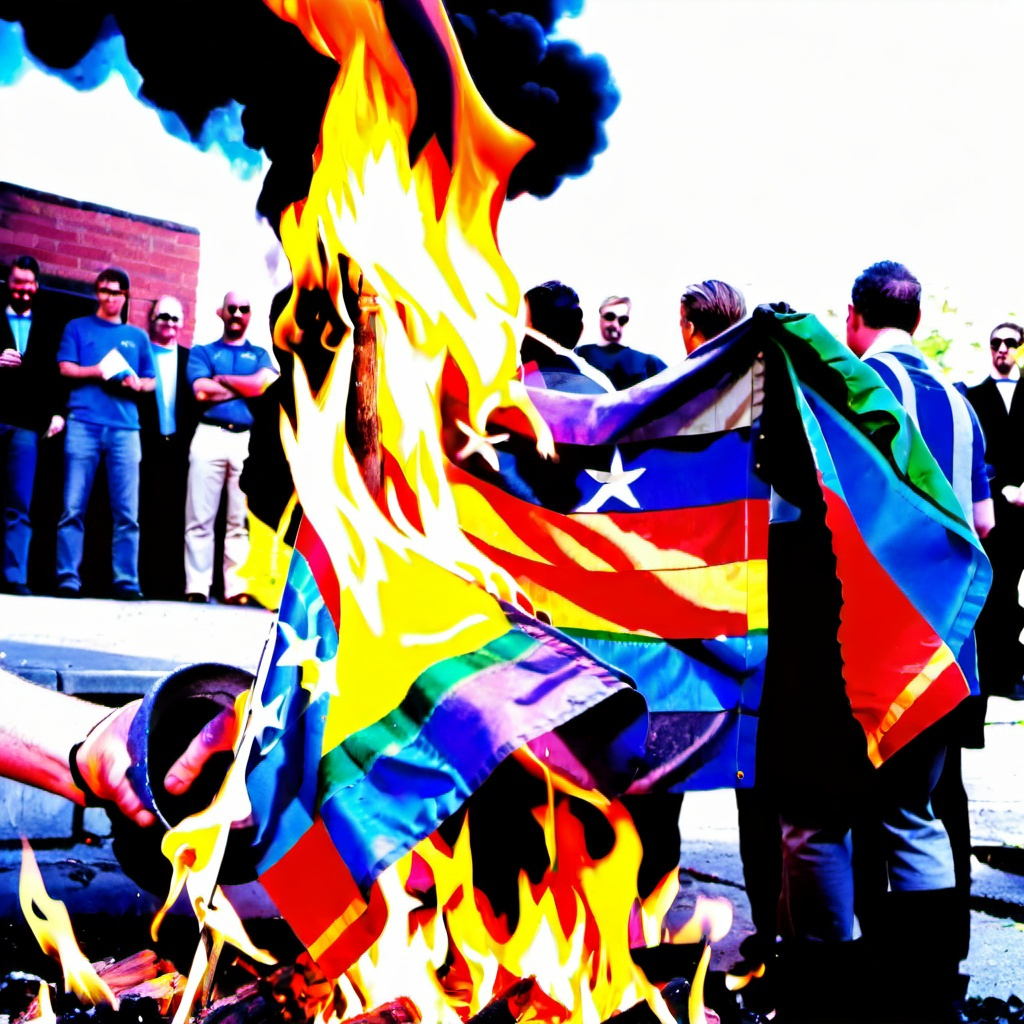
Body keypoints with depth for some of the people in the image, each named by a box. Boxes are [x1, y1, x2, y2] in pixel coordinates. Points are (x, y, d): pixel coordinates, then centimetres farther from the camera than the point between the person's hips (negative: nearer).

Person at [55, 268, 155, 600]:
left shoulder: (137, 336, 21)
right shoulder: (78, 328, 15)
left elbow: (151, 381, 19)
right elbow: (66, 368, 4)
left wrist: (138, 384, -3)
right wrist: (97, 371, -12)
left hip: (125, 426, 2)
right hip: (84, 423, -2)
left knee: (127, 511, -4)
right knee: (73, 507, -6)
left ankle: (126, 581, -3)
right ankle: (68, 578, -5)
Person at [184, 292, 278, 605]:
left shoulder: (260, 355, 20)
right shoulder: (203, 352, 17)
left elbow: (264, 383, -3)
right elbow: (201, 391, -1)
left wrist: (221, 379, 2)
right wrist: (245, 387, 3)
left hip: (247, 439, 1)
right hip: (209, 436, -1)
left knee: (242, 520, -3)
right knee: (200, 518, -4)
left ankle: (237, 587, -3)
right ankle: (197, 586, -4)